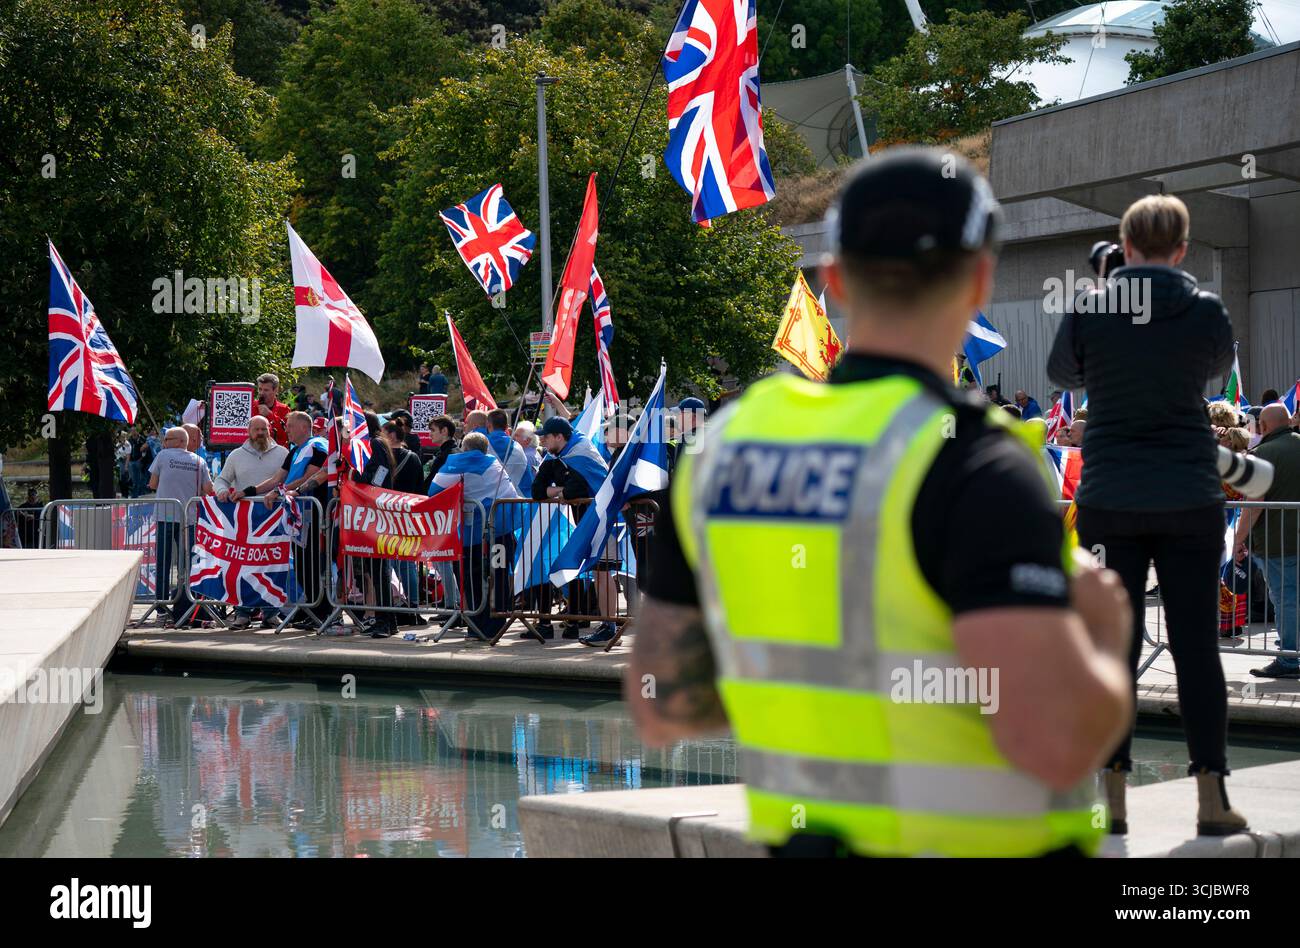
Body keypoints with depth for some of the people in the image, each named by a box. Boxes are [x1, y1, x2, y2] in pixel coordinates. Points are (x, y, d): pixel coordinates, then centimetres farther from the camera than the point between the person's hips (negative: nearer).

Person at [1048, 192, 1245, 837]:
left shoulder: (1088, 310, -4)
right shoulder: (1206, 312, -3)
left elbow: (1062, 373, 14)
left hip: (1109, 501, 0)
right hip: (1190, 499, 0)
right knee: (1197, 646, 4)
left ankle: (1112, 797, 5)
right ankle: (1211, 797, 4)